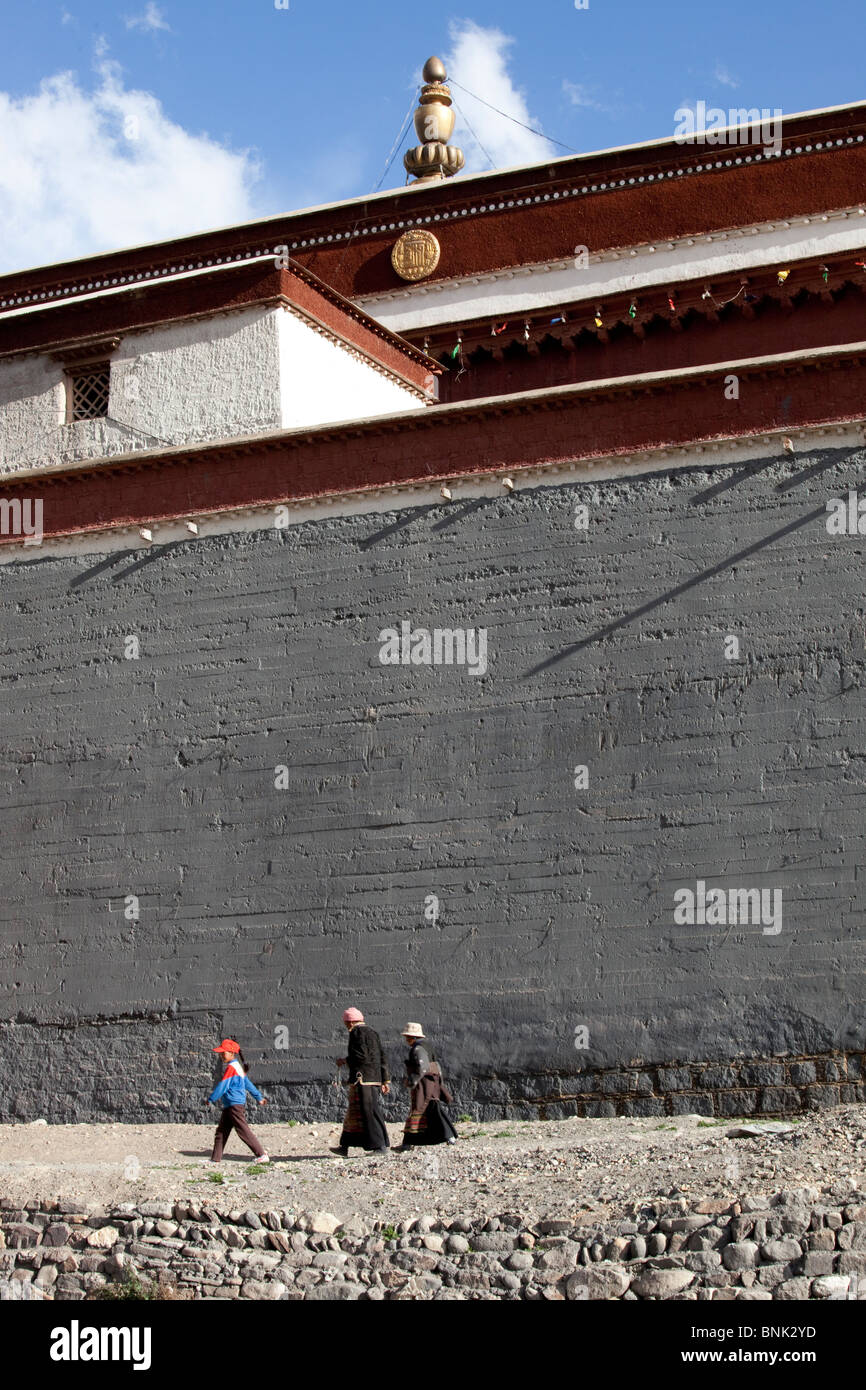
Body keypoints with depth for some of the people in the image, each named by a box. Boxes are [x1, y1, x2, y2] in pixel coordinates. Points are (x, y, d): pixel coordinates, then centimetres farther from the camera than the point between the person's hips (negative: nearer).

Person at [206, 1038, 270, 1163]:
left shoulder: (231, 1068, -15)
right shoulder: (238, 1066, 15)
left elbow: (222, 1086, -18)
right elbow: (248, 1083, 22)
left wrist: (210, 1099, -10)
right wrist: (259, 1097, 27)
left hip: (234, 1104, -10)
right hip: (229, 1106, 10)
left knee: (243, 1131, -8)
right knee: (221, 1131, 11)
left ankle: (262, 1155, -6)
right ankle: (216, 1159, 14)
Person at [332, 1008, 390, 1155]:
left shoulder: (356, 1032, -8)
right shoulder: (373, 1033, 18)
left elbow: (360, 1056, -19)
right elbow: (382, 1059, 17)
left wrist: (345, 1061, -2)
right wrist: (385, 1081, 18)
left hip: (362, 1079, -9)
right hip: (375, 1078, 9)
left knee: (369, 1112, -8)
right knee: (354, 1112, 13)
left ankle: (381, 1146, -9)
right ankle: (344, 1147, 16)